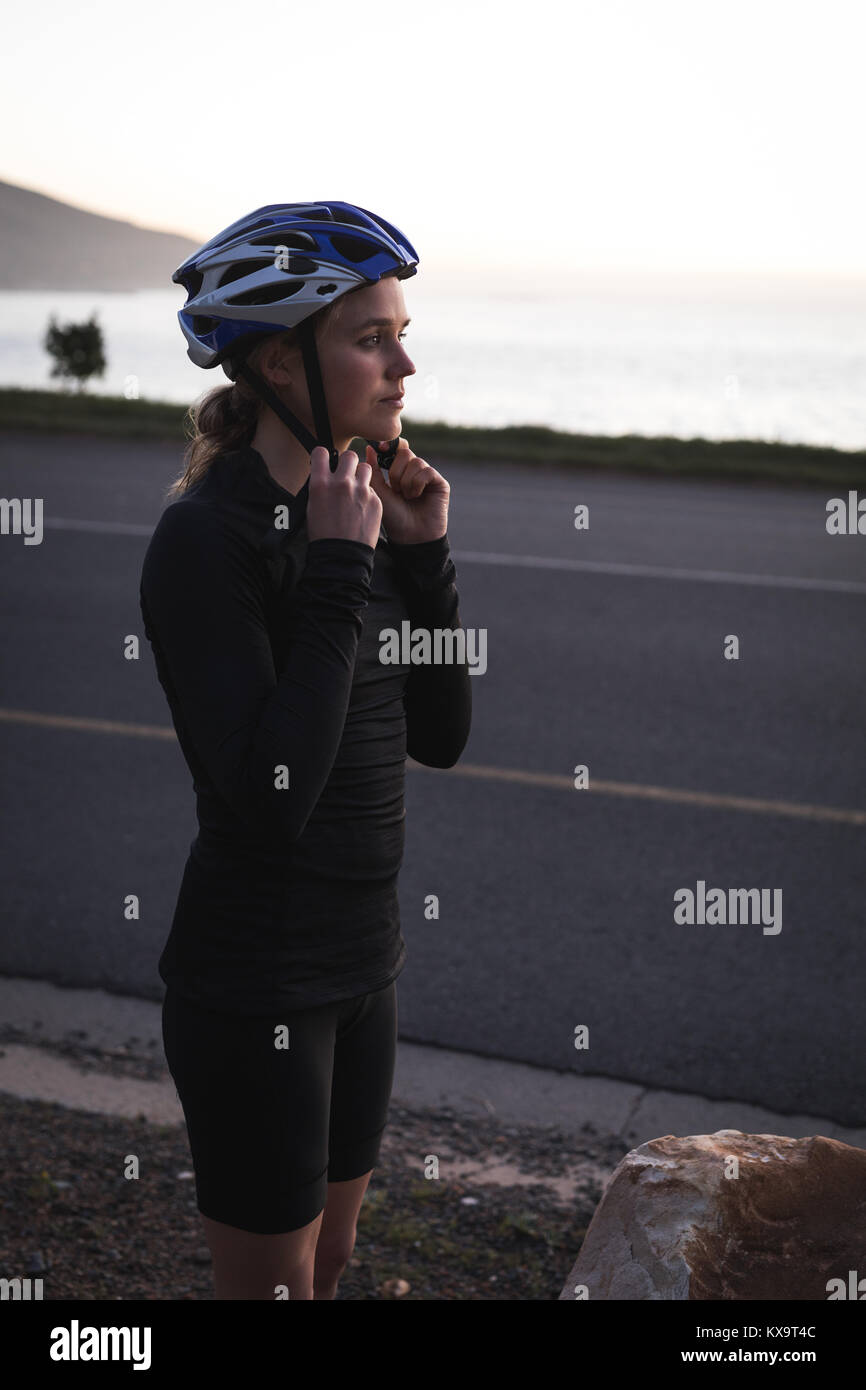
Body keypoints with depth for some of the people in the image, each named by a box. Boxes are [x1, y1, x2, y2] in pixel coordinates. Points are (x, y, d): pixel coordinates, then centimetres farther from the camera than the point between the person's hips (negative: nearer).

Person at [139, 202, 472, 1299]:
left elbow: (441, 739, 7)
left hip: (361, 960, 8)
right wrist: (337, 575, -24)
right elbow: (270, 798, -27)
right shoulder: (208, 533, -19)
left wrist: (426, 557, -4)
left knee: (331, 1263, 23)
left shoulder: (362, 512, 4)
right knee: (273, 1281, 11)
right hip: (256, 984, -7)